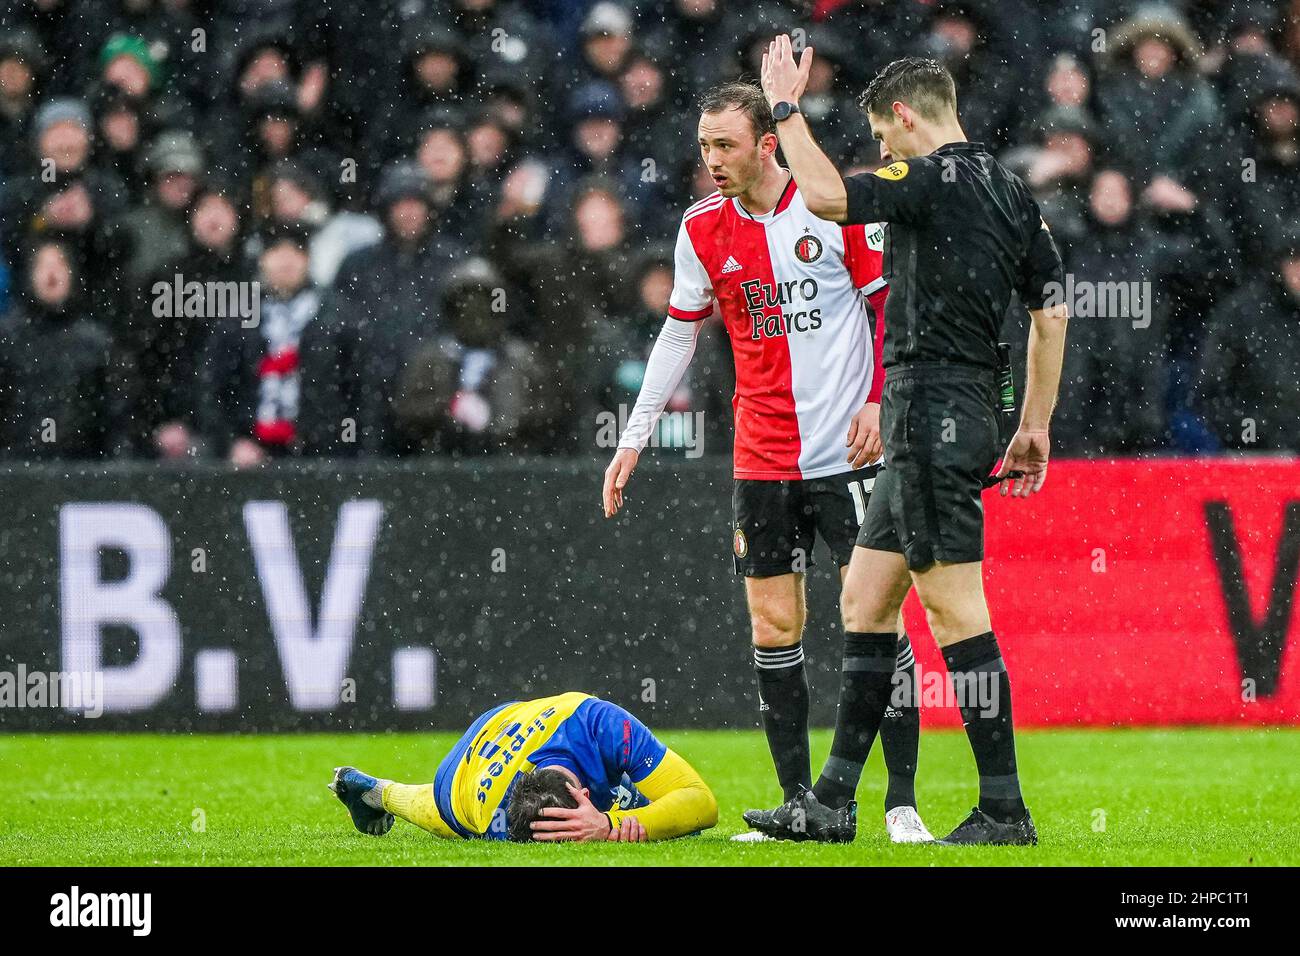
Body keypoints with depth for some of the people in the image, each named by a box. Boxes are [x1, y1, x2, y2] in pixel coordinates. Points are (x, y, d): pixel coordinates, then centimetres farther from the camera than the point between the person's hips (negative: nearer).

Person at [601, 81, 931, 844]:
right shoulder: (703, 229, 5)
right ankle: (800, 802, 8)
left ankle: (903, 802, -1)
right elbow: (680, 335, 15)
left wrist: (878, 400, -10)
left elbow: (890, 304, 1)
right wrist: (634, 439, 13)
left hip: (847, 451, -4)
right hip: (762, 460, 4)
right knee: (773, 627, 2)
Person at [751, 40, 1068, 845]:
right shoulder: (1013, 195, 15)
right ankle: (829, 805, 16)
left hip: (933, 409, -10)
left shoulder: (936, 179, -12)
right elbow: (1051, 313, 16)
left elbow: (826, 196, -25)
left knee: (956, 611, -8)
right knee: (865, 598, 13)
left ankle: (1005, 808, -8)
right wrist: (1035, 427, 20)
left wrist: (786, 107, -11)